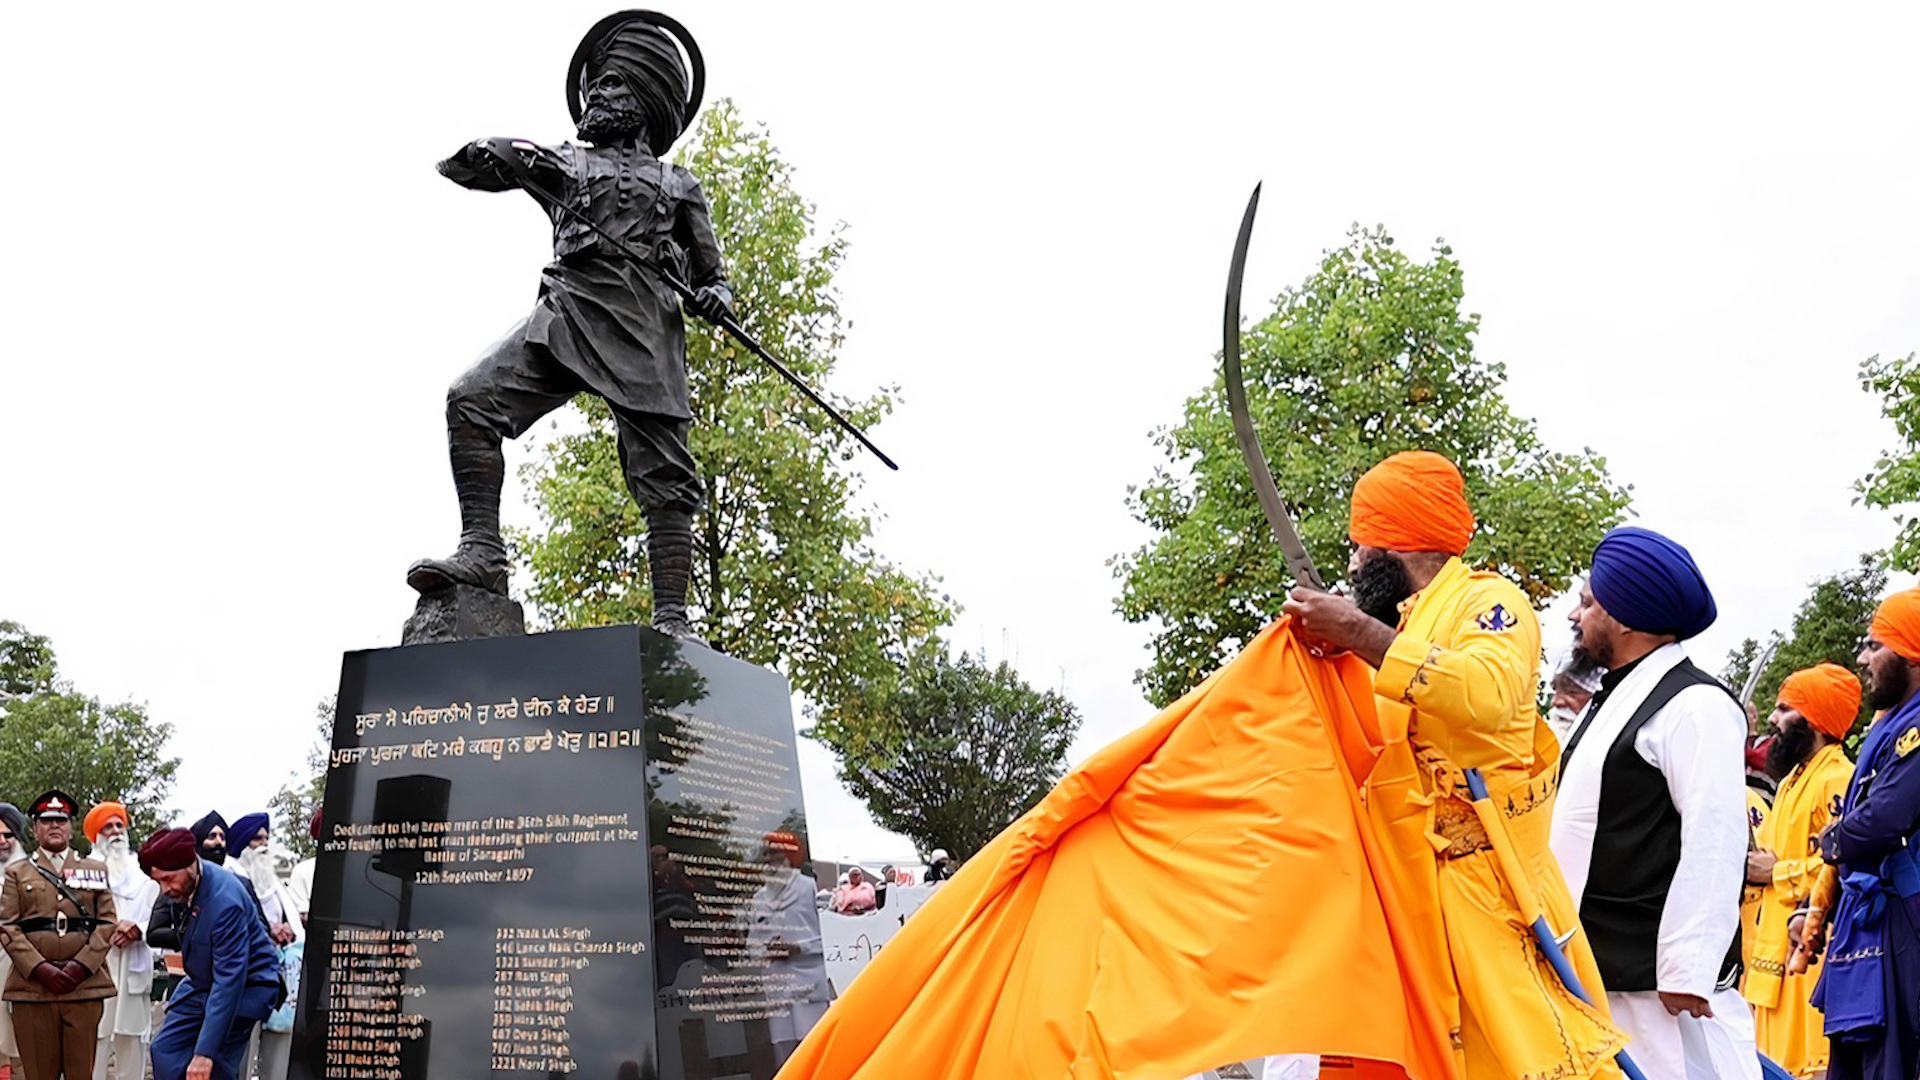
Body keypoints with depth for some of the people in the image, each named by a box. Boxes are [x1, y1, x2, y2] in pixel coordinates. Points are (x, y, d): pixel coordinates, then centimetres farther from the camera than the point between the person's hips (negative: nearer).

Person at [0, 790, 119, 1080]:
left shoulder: (96, 870, 17)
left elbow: (107, 923, 8)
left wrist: (81, 966, -8)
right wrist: (42, 969, -10)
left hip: (85, 988, 0)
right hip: (32, 989, 0)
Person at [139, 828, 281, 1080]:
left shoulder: (226, 901, -33)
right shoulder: (183, 881, -10)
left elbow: (229, 981, -33)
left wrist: (205, 1052, -33)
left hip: (245, 988, -8)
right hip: (201, 981, 8)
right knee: (165, 1051, -1)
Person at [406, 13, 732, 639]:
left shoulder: (679, 187, 24)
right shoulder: (566, 163, 26)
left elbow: (711, 272, 23)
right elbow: (455, 166, 19)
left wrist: (716, 297, -2)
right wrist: (487, 155, -6)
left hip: (643, 335, -2)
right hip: (564, 317, 2)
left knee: (663, 479, -11)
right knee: (471, 400, -20)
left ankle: (671, 621, -13)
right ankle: (483, 552, -21)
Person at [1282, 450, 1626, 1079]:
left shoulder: (1488, 601, -4)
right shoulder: (1403, 631, 20)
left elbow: (1488, 695, -27)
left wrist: (1360, 634, -25)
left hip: (1483, 889, -8)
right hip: (1406, 894, 8)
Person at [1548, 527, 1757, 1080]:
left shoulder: (1695, 705, -11)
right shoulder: (1615, 700, 17)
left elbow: (1714, 846, -18)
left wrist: (1686, 972, -21)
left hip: (1655, 977, -9)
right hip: (1593, 972, 9)